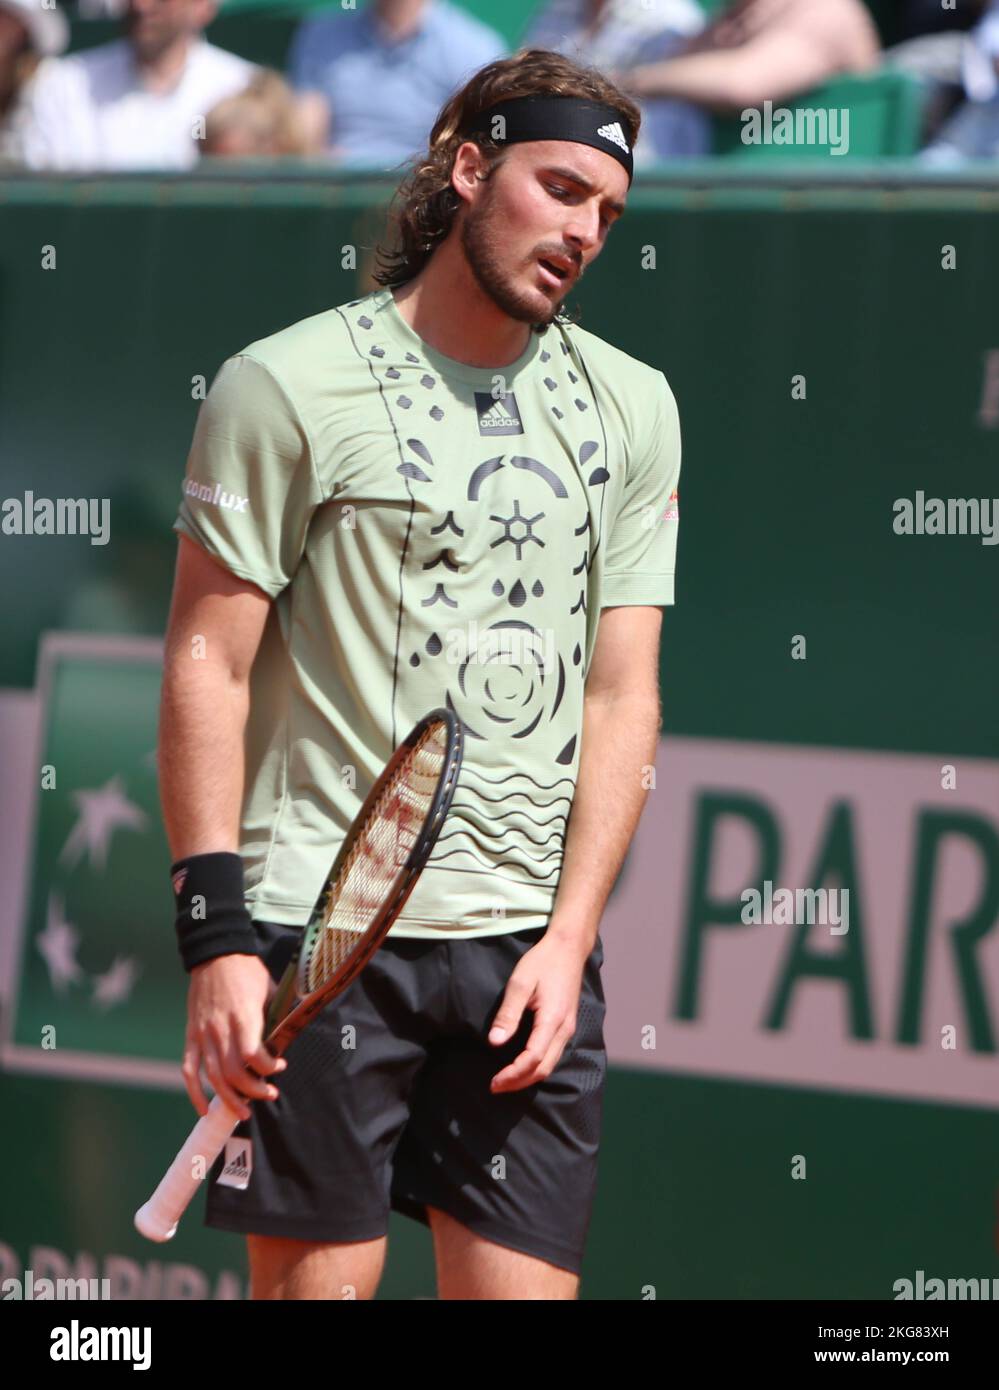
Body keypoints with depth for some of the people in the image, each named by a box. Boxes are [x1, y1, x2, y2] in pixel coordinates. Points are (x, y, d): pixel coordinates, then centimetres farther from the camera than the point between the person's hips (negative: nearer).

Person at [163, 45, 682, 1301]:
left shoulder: (632, 407, 11)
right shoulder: (287, 384, -2)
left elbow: (622, 696, 9)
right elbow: (208, 664, -3)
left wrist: (568, 936, -2)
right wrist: (215, 936, -10)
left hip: (533, 946, 4)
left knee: (527, 1282, 0)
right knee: (316, 1281, -4)